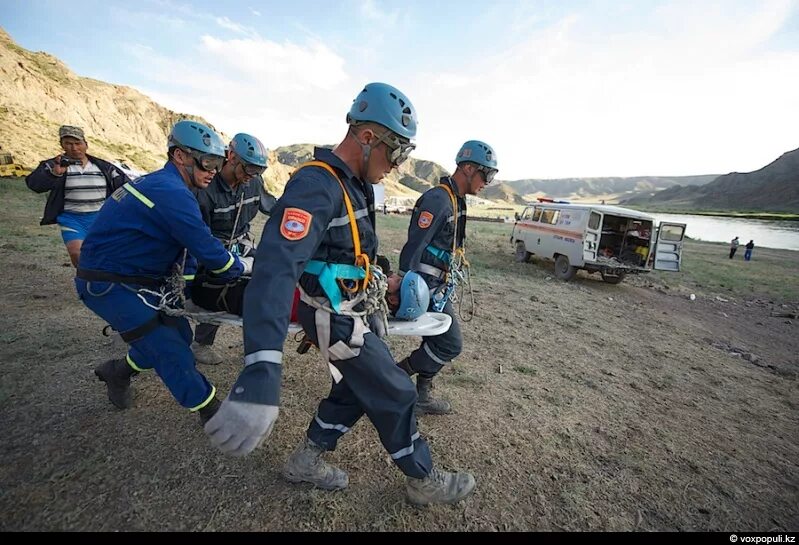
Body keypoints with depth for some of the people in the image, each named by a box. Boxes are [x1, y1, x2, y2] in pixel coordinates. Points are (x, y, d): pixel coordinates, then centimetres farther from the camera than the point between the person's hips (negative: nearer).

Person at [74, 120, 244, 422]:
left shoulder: (159, 182, 7)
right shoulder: (172, 193, -26)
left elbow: (195, 243, 13)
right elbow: (207, 250, -23)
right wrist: (240, 269, -6)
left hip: (137, 277, 10)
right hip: (108, 285, -10)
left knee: (179, 334, 10)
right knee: (171, 351, -8)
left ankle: (117, 371, 33)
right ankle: (212, 414, 5)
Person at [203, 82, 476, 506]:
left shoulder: (353, 183, 4)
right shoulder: (316, 186, -28)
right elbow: (276, 267, -44)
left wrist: (374, 281, 33)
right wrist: (261, 376, -54)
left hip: (346, 308, 10)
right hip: (333, 316, -9)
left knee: (357, 387, 22)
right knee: (394, 395, 5)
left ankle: (307, 460, 37)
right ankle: (424, 481, 29)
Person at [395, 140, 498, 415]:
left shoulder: (455, 201, 14)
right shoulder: (438, 199, -18)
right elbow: (413, 246, -23)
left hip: (437, 285, 10)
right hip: (425, 286, -10)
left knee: (439, 341, 15)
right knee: (450, 345, -4)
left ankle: (421, 395, 28)